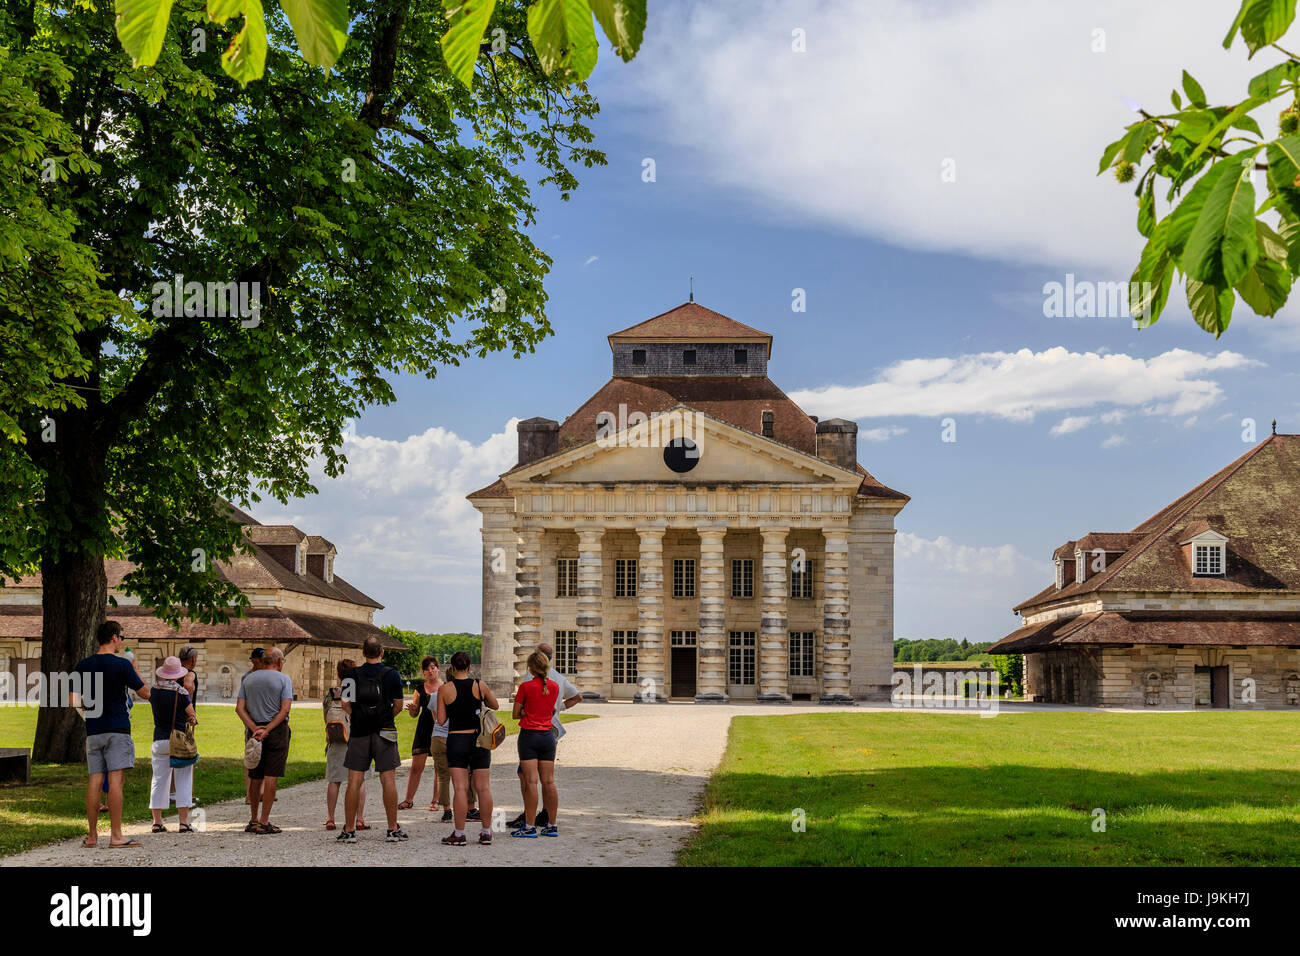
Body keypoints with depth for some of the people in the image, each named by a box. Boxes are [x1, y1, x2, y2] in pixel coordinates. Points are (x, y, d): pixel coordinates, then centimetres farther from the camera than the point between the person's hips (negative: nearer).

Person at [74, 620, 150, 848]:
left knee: (94, 780, 6)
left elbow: (74, 701, 6)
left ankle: (92, 835, 9)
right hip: (117, 729, -5)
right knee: (115, 780, -6)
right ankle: (115, 835, -8)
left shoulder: (83, 666, 6)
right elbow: (145, 693, -1)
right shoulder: (122, 665, -8)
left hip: (93, 731, 5)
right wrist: (135, 671, 13)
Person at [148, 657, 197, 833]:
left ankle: (157, 822, 11)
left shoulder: (154, 692, -1)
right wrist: (193, 720, 17)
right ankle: (184, 822, 0)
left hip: (160, 740, 4)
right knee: (183, 781, 2)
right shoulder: (181, 693, -12)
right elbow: (192, 717, -3)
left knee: (159, 780, 10)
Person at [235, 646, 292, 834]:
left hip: (254, 730, 4)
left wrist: (255, 729, -7)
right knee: (271, 778, -3)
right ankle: (264, 822, -5)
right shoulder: (283, 679, -3)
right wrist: (267, 730, -13)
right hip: (277, 730, -4)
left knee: (255, 777, 12)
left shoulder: (248, 678, 10)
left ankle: (253, 820, 20)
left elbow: (239, 708, 1)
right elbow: (285, 709, -14)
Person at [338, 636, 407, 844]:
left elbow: (346, 704, 0)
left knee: (354, 782, 3)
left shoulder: (352, 676, 1)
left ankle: (349, 830, 4)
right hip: (384, 733, -1)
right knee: (388, 781, 2)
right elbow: (398, 705, 1)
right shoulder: (392, 674, -2)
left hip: (359, 733, 1)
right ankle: (393, 829, 5)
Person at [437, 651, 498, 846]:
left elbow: (441, 720, -3)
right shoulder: (480, 686, 0)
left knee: (460, 788, -3)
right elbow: (495, 705, 16)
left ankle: (459, 834, -3)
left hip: (456, 740, -2)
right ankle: (486, 832, 10)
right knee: (483, 787, 6)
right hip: (479, 739, 2)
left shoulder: (445, 689, -5)